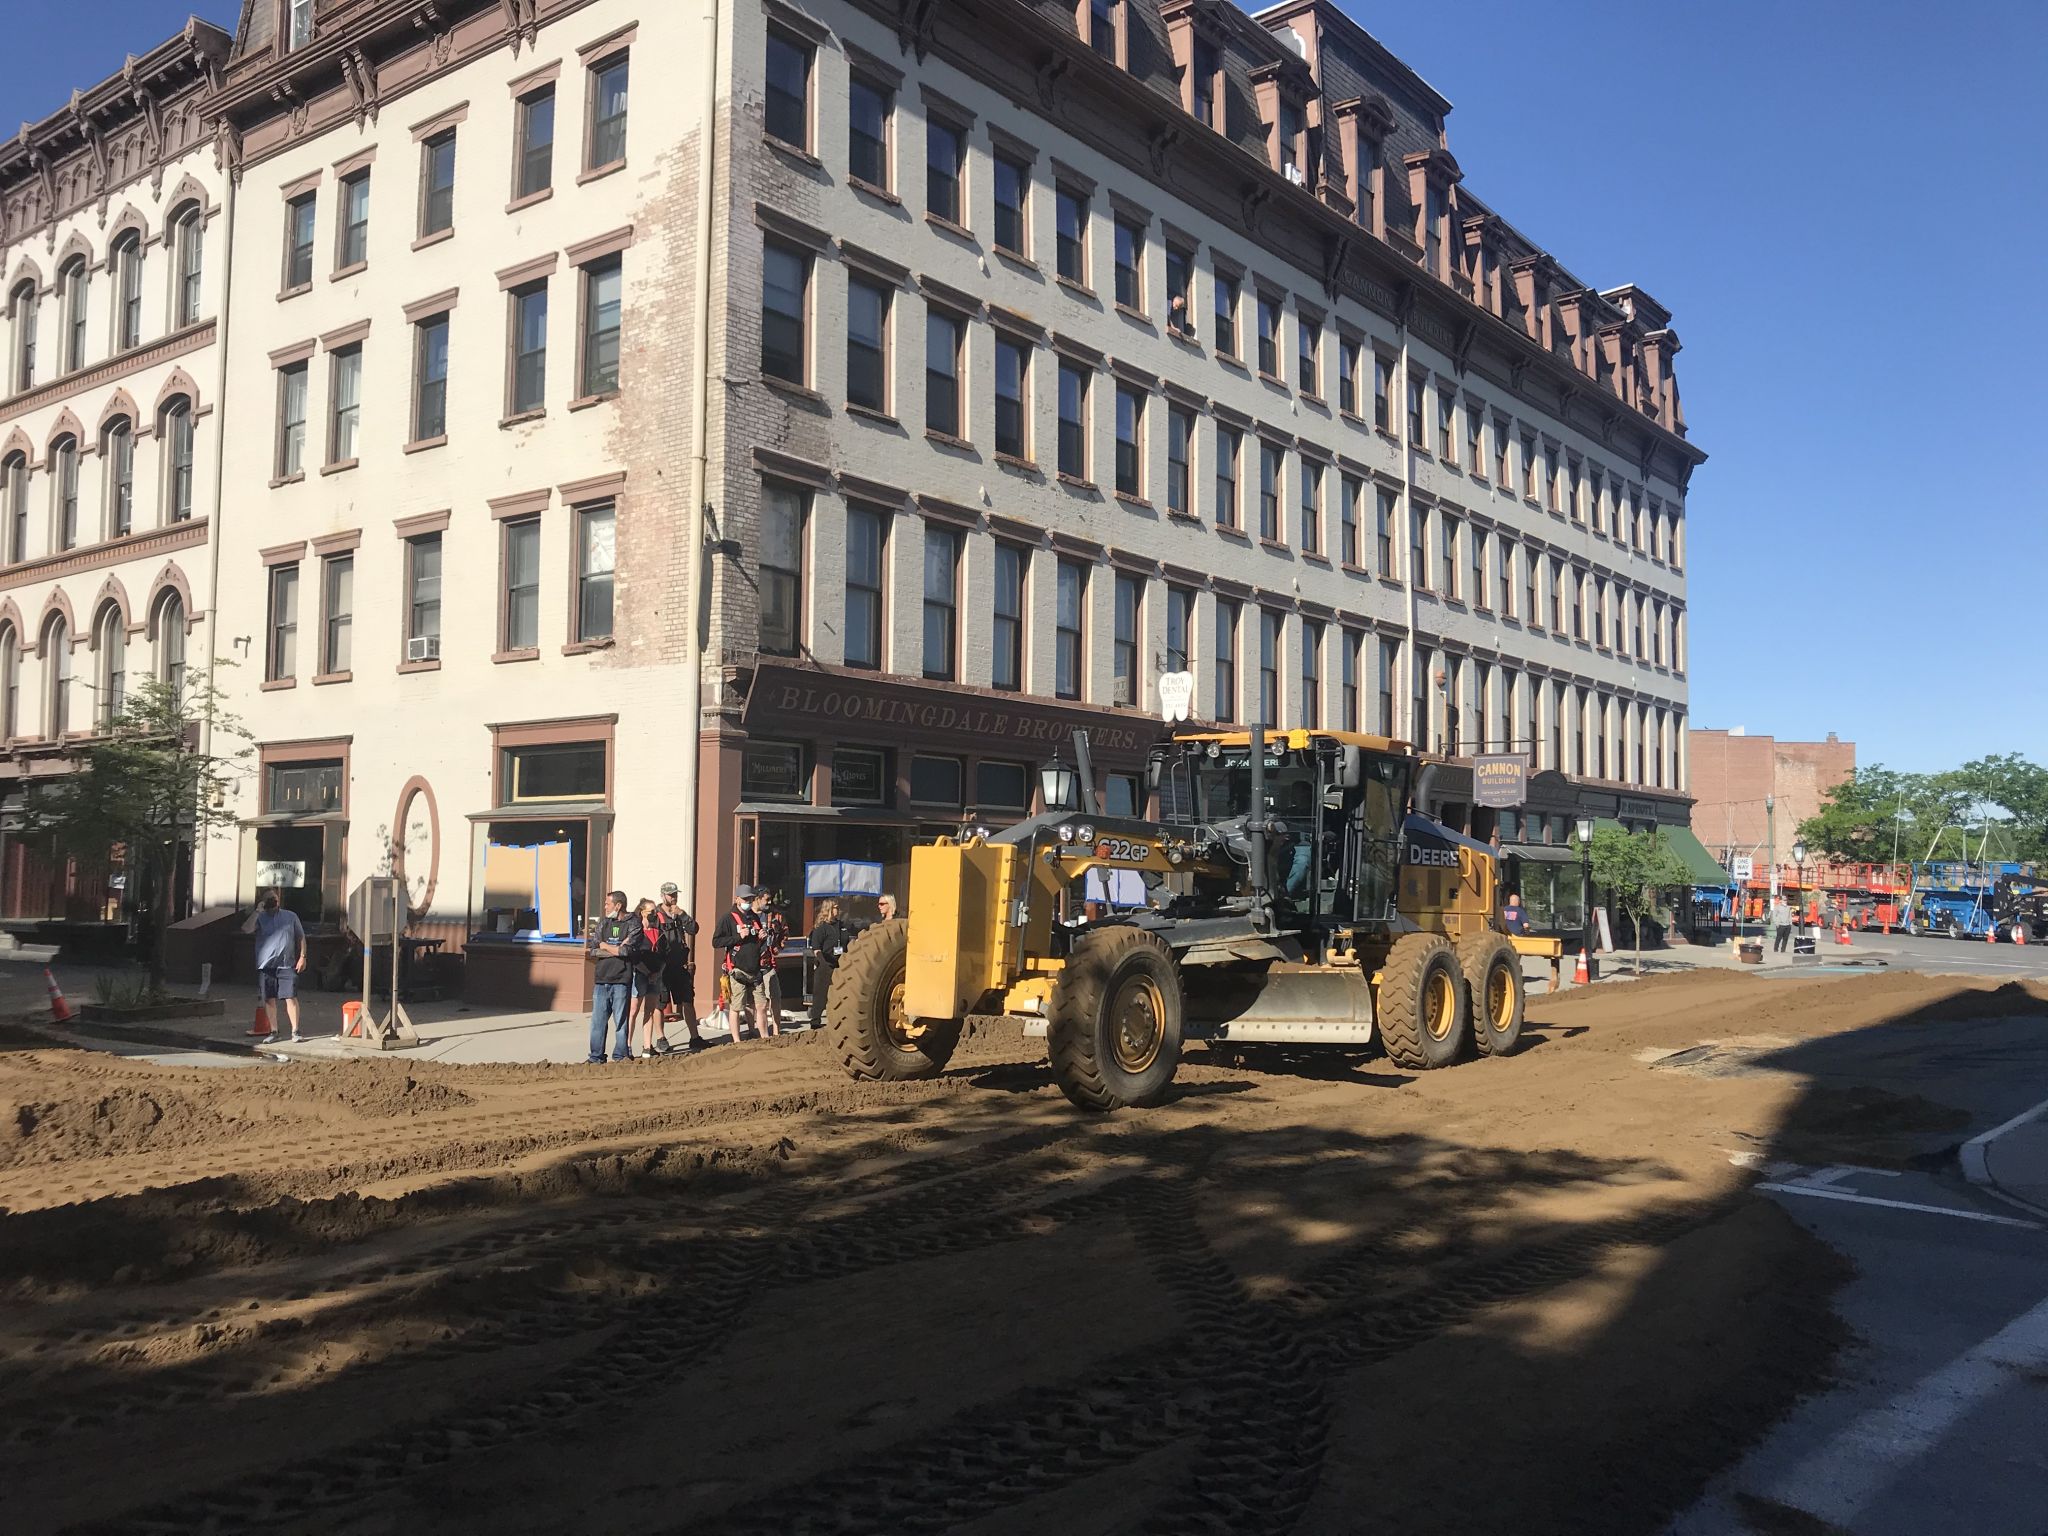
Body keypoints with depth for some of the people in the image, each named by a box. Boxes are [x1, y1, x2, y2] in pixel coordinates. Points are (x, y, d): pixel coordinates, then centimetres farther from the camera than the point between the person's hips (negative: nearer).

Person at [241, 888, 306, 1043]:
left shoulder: (291, 916, 10)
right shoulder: (260, 918, 6)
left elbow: (301, 937, 14)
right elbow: (246, 929, -13)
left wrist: (302, 957, 5)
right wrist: (257, 911, -13)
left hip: (287, 965, -1)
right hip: (266, 965, 1)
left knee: (291, 998, -6)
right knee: (269, 999, 5)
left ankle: (295, 1031, -1)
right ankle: (273, 1031, 16)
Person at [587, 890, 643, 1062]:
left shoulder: (633, 925, 0)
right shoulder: (603, 923, 15)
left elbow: (626, 950, -14)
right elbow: (593, 950, 5)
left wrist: (605, 945, -1)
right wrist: (618, 949, -6)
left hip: (621, 980, -4)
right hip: (601, 978, 4)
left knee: (621, 1020, 0)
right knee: (598, 1020, 4)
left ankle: (620, 1055, 8)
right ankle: (596, 1056, 13)